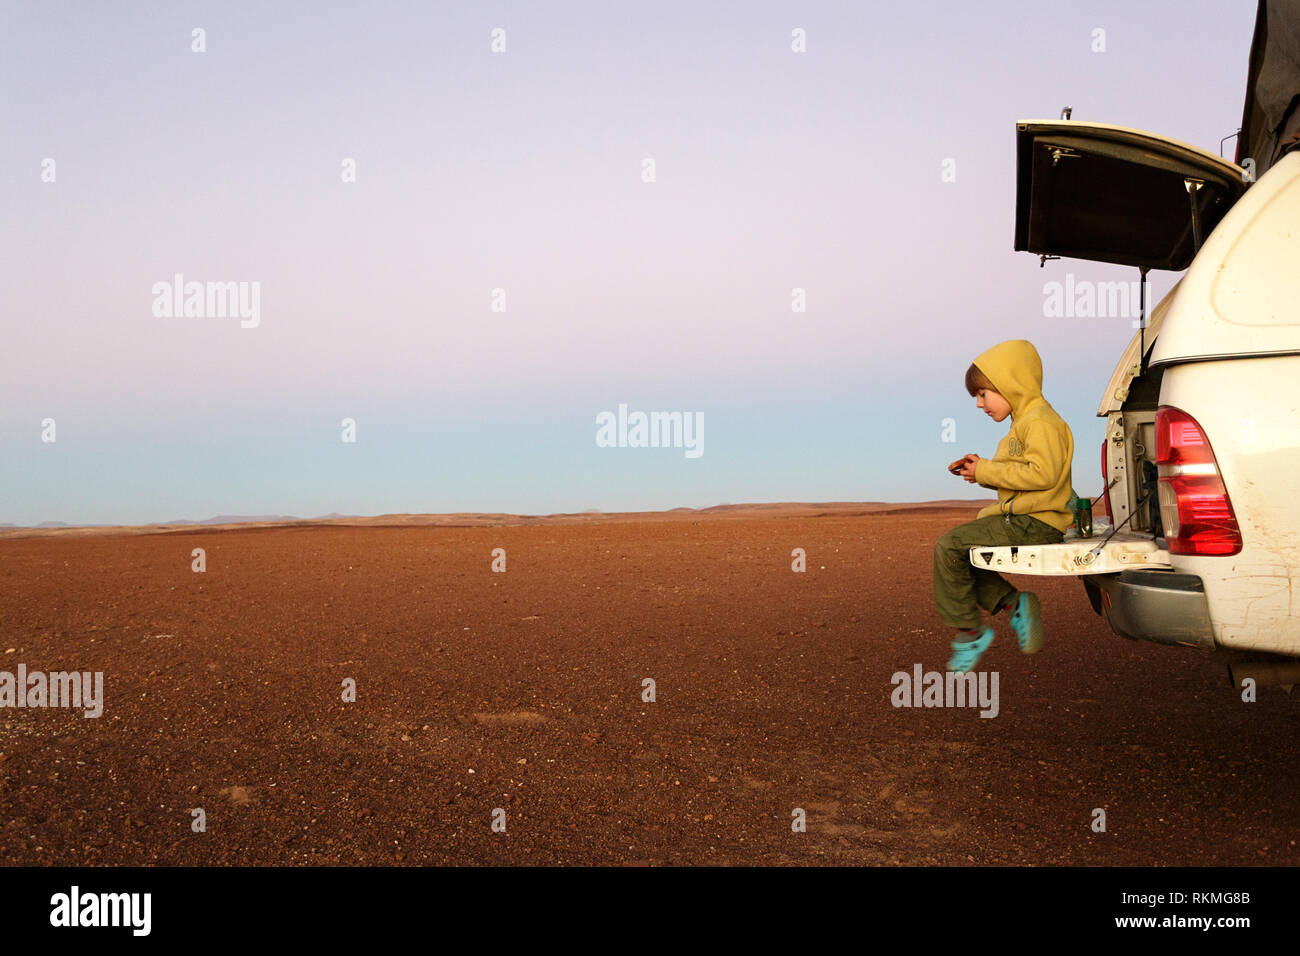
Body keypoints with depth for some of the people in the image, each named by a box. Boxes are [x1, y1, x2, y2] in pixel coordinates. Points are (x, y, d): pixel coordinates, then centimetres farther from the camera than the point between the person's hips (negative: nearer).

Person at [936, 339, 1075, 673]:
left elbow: (1041, 473, -27)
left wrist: (986, 472, -18)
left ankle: (969, 630, -7)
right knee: (959, 550, 11)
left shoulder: (1041, 421, -13)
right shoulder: (1025, 421, 21)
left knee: (949, 547, -16)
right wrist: (979, 468, 8)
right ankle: (1014, 601, 3)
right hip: (1023, 521, 11)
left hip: (1034, 523, -11)